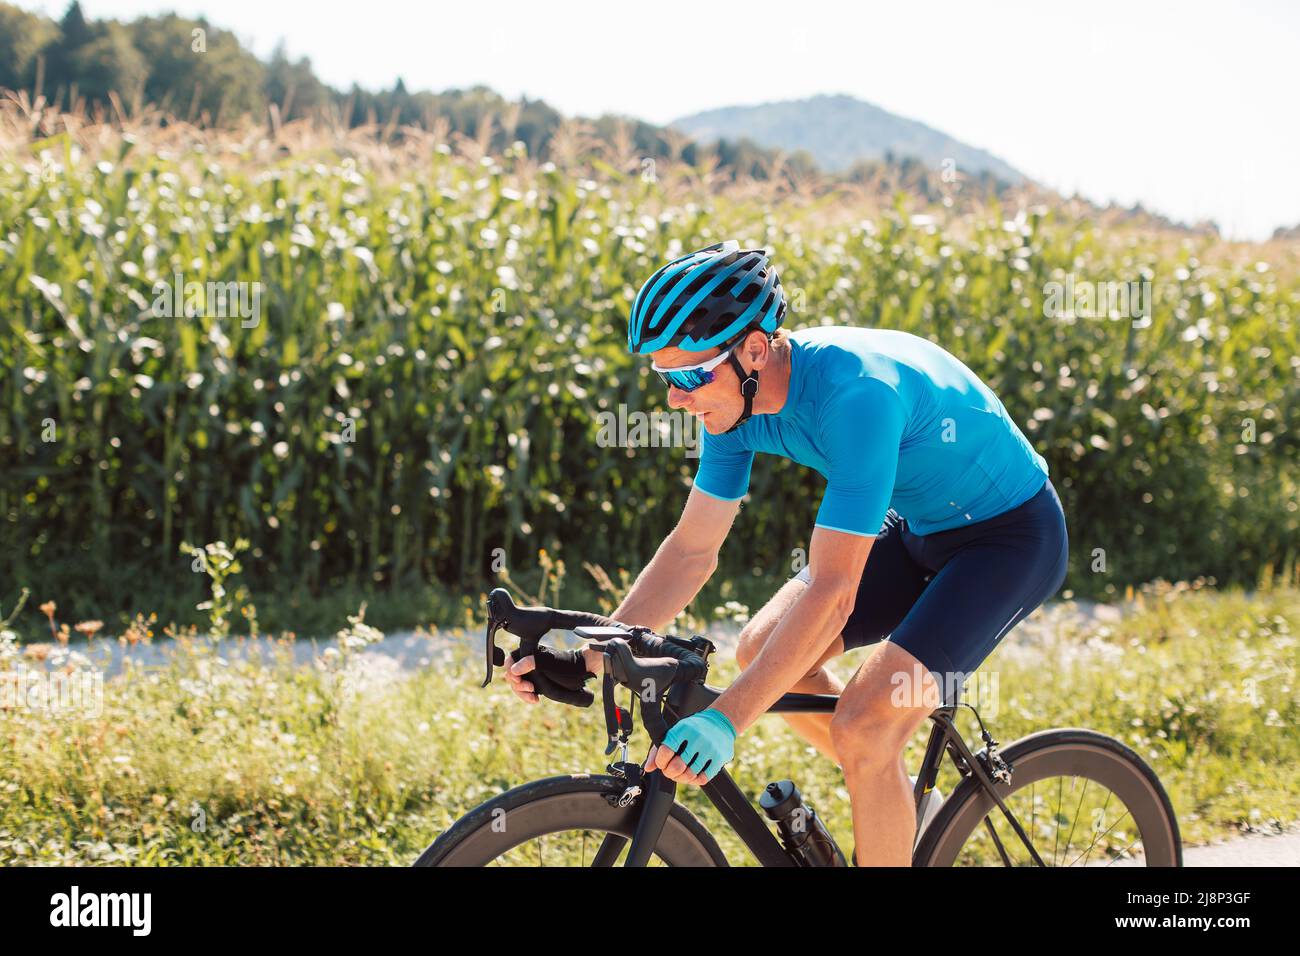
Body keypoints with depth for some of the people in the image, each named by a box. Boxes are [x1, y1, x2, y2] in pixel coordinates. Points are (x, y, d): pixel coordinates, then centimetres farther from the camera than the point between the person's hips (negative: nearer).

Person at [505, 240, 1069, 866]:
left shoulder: (856, 392, -36)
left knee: (862, 726, -20)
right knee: (763, 649, 1)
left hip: (1011, 536, -8)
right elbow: (692, 550, -4)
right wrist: (590, 655, -15)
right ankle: (897, 799, 20)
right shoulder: (737, 394, -12)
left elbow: (831, 592, -38)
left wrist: (724, 721, -42)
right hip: (917, 526, 8)